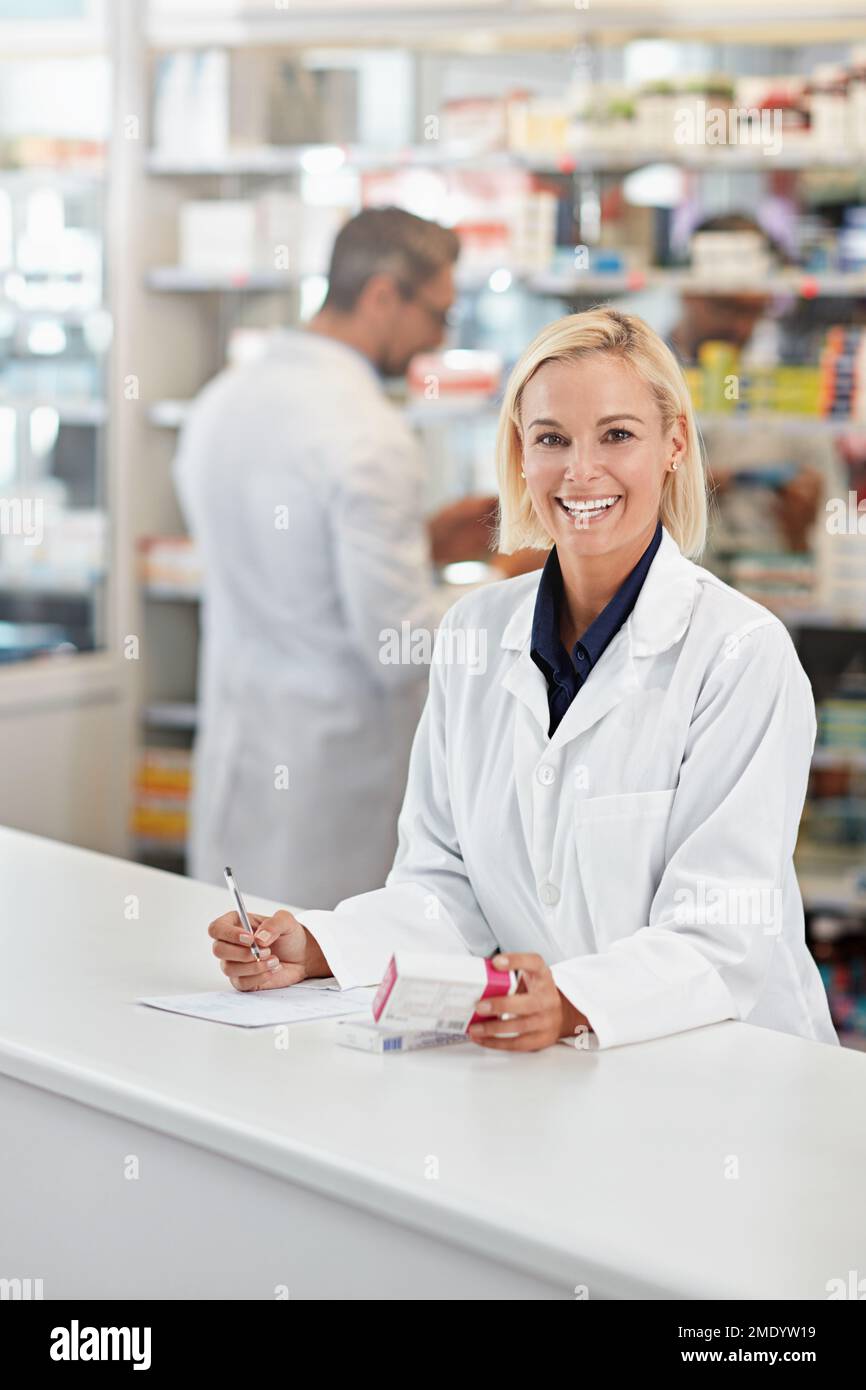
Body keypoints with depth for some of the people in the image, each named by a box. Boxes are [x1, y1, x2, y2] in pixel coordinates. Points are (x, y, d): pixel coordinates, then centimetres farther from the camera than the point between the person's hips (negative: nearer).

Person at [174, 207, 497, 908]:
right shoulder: (370, 436, -20)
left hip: (230, 760, 8)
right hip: (335, 774, -8)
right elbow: (402, 648, -19)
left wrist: (422, 542, 15)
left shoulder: (221, 401, 6)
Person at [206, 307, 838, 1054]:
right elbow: (448, 884, 9)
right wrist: (315, 947, -9)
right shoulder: (476, 629, 8)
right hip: (519, 1065, 3)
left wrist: (572, 1005, -33)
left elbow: (718, 942, -15)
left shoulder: (743, 653, -9)